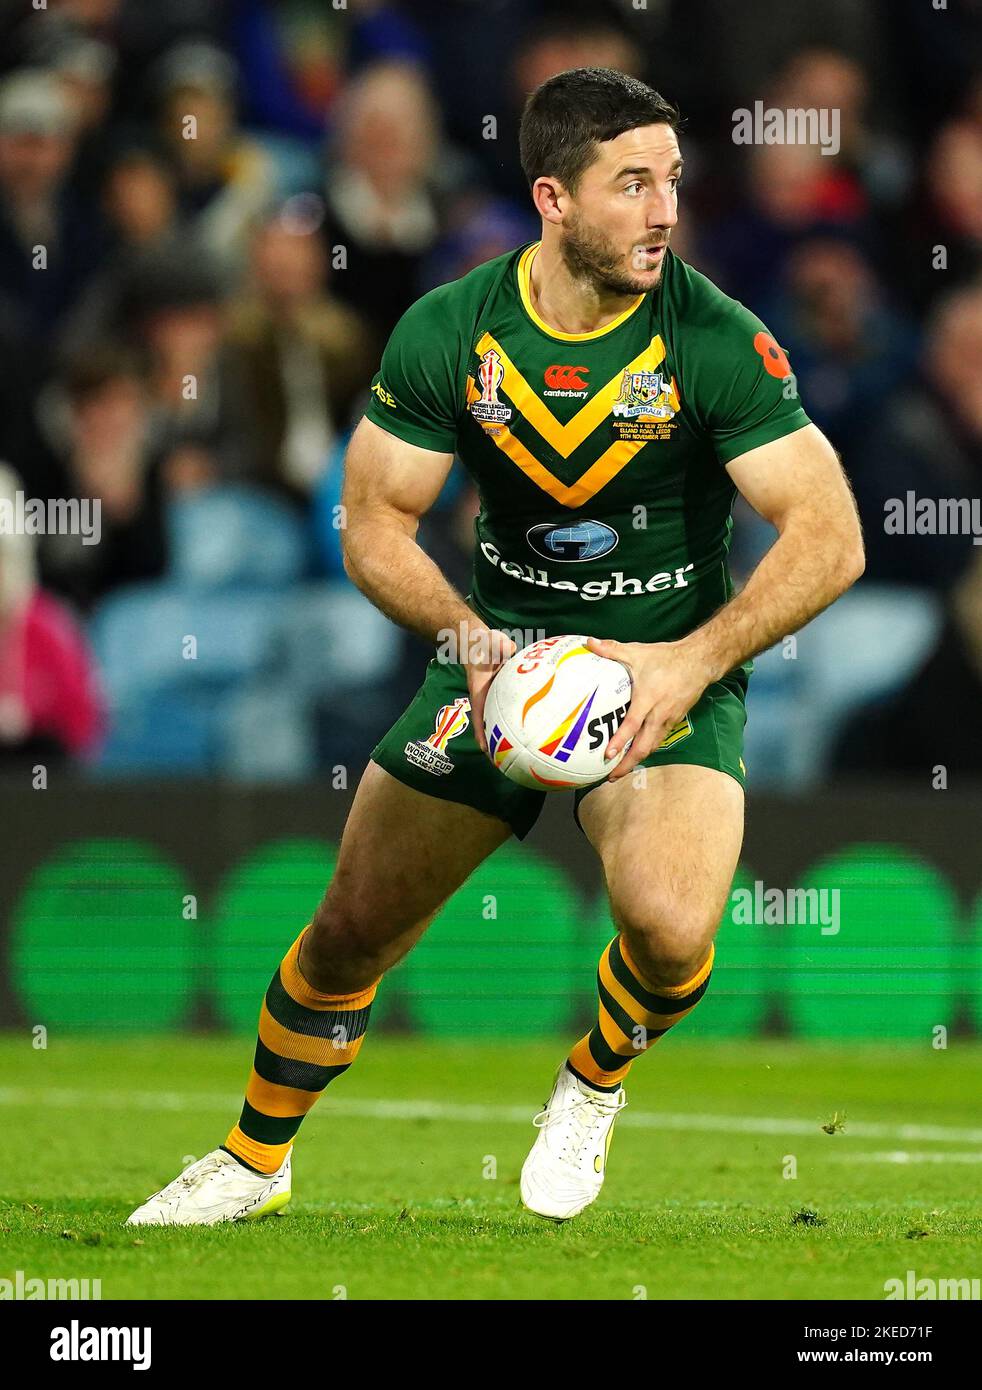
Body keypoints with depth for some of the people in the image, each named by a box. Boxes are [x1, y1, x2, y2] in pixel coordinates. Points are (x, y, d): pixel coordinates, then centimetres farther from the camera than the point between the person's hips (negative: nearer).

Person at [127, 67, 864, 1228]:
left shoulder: (717, 342, -19)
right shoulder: (448, 332, -12)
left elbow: (829, 537, -20)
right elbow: (373, 522, -4)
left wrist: (693, 663, -32)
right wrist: (469, 639, -22)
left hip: (668, 672, -3)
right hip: (500, 659, 3)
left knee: (670, 928, -28)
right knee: (350, 928, 5)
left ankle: (595, 1081, 7)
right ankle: (254, 1162, 31)